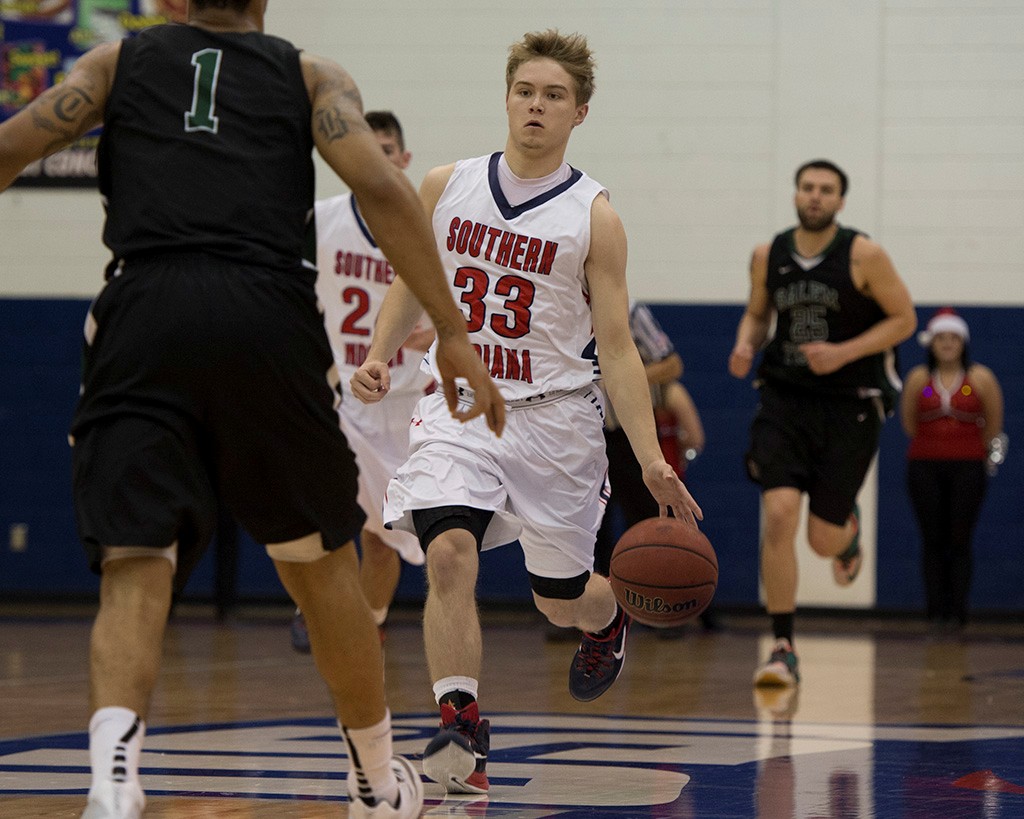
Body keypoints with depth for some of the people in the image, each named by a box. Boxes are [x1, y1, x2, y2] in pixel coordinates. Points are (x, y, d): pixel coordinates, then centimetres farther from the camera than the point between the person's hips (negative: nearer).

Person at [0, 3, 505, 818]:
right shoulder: (312, 76, 18)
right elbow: (381, 187, 2)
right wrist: (453, 333, 0)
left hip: (142, 317, 0)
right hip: (268, 316, 0)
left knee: (135, 568, -7)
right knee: (322, 563, 19)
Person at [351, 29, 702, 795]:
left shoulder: (593, 218, -7)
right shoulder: (446, 187, 1)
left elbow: (617, 347, -7)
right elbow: (413, 282, 16)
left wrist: (652, 459, -16)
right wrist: (378, 357, -2)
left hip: (553, 416, -1)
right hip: (459, 407, 1)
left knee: (562, 599, 10)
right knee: (450, 553, -23)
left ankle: (609, 619, 48)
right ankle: (462, 734, -21)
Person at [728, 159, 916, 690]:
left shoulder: (864, 256, -10)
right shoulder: (768, 256, 2)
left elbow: (903, 318, -4)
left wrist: (844, 353, -17)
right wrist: (745, 347, -4)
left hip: (849, 406, -2)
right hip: (784, 401, 2)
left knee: (823, 540, 3)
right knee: (778, 516, -17)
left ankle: (849, 528, 45)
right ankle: (783, 650, -11)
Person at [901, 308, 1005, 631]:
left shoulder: (980, 378, -2)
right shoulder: (918, 379, 2)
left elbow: (993, 425, 7)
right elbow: (909, 422, 12)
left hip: (968, 468, -1)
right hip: (924, 468, 1)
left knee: (960, 541, -3)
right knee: (933, 541, -1)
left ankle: (957, 611, -1)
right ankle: (936, 611, 2)